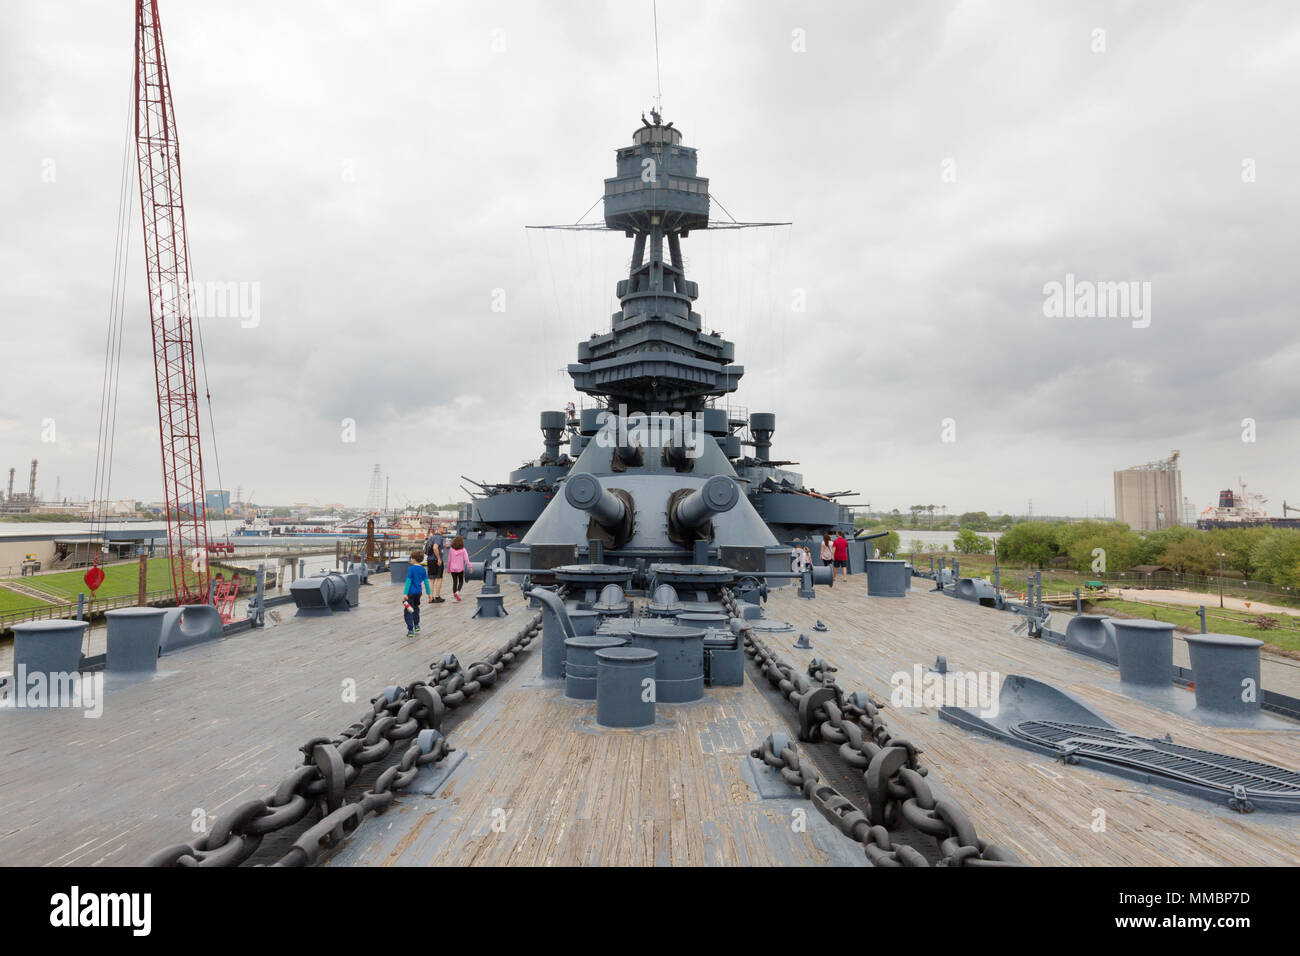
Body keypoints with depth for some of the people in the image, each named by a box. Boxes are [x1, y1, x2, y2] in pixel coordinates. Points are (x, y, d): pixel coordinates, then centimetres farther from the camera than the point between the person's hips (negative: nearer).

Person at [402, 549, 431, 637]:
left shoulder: (411, 569, -13)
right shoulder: (423, 569, 3)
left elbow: (408, 581, -16)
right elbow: (426, 581, 6)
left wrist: (405, 593, -15)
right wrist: (428, 593, 13)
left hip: (410, 592, -6)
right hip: (418, 592, 6)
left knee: (408, 611, -1)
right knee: (415, 608, 27)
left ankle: (410, 630, -7)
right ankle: (416, 626, 35)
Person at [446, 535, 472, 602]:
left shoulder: (451, 550, 0)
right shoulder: (463, 550, -6)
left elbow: (449, 560, 5)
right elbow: (466, 559, -13)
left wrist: (448, 568, 15)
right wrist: (470, 566, -12)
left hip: (453, 569, 2)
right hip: (460, 569, -2)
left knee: (454, 582, 10)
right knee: (461, 582, 10)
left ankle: (454, 594, 8)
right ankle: (457, 592, -13)